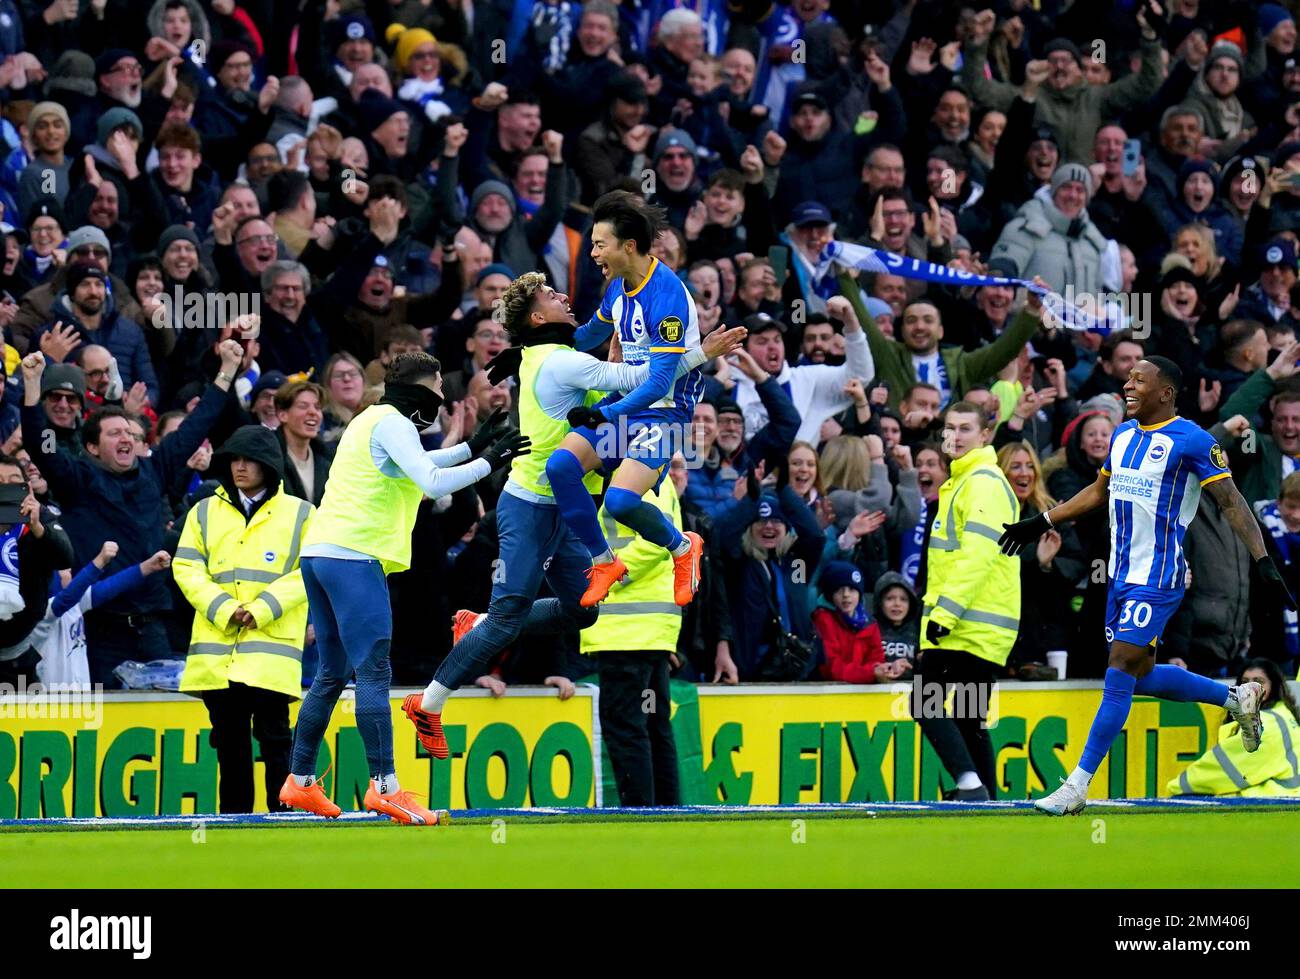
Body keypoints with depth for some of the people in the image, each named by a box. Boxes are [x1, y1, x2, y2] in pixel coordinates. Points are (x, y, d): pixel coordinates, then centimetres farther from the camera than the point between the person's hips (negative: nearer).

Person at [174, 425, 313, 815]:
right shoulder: (205, 513, 15)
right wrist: (223, 609, -9)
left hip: (271, 648, -3)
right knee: (229, 739, 7)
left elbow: (308, 573, -1)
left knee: (273, 735, -8)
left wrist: (262, 609, -13)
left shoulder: (300, 515, 7)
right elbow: (187, 568, 7)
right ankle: (233, 815, 12)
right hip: (216, 648, 3)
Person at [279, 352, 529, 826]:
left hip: (319, 555, 10)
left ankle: (300, 781, 16)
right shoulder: (392, 423, -6)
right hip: (355, 556, -10)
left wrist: (473, 446, 39)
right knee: (373, 671, -13)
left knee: (332, 674, 15)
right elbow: (432, 483, -18)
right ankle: (384, 787, -19)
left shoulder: (372, 421, 23)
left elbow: (414, 465, 42)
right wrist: (488, 462, -9)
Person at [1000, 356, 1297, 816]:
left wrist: (1263, 561, -19)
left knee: (1120, 673, -11)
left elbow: (1232, 503, -12)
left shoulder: (1190, 440, -11)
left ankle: (1078, 786, -11)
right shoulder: (1122, 436, 13)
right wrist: (1040, 523, 29)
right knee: (1142, 676, 12)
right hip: (1121, 576, 9)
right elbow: (1099, 491, 28)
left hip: (1158, 579, -9)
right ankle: (1237, 698, 32)